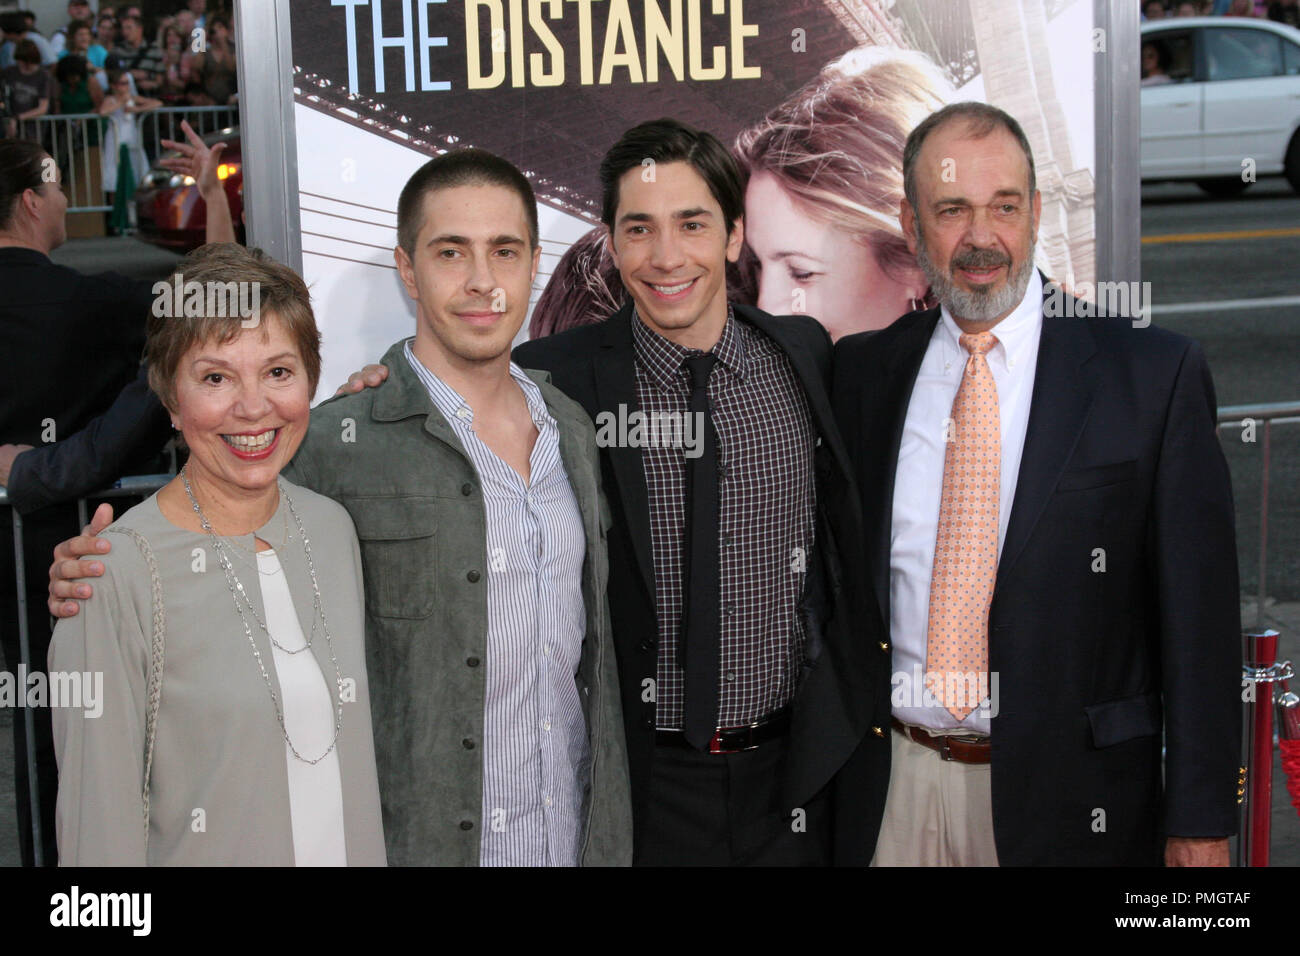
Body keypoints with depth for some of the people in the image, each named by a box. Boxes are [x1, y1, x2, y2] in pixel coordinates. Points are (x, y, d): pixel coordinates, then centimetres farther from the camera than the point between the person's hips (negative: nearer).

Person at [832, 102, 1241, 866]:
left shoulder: (1155, 373, -7)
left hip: (1068, 796, -3)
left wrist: (1202, 820, -8)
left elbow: (1199, 614, -7)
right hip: (898, 781, 3)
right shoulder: (863, 372, 5)